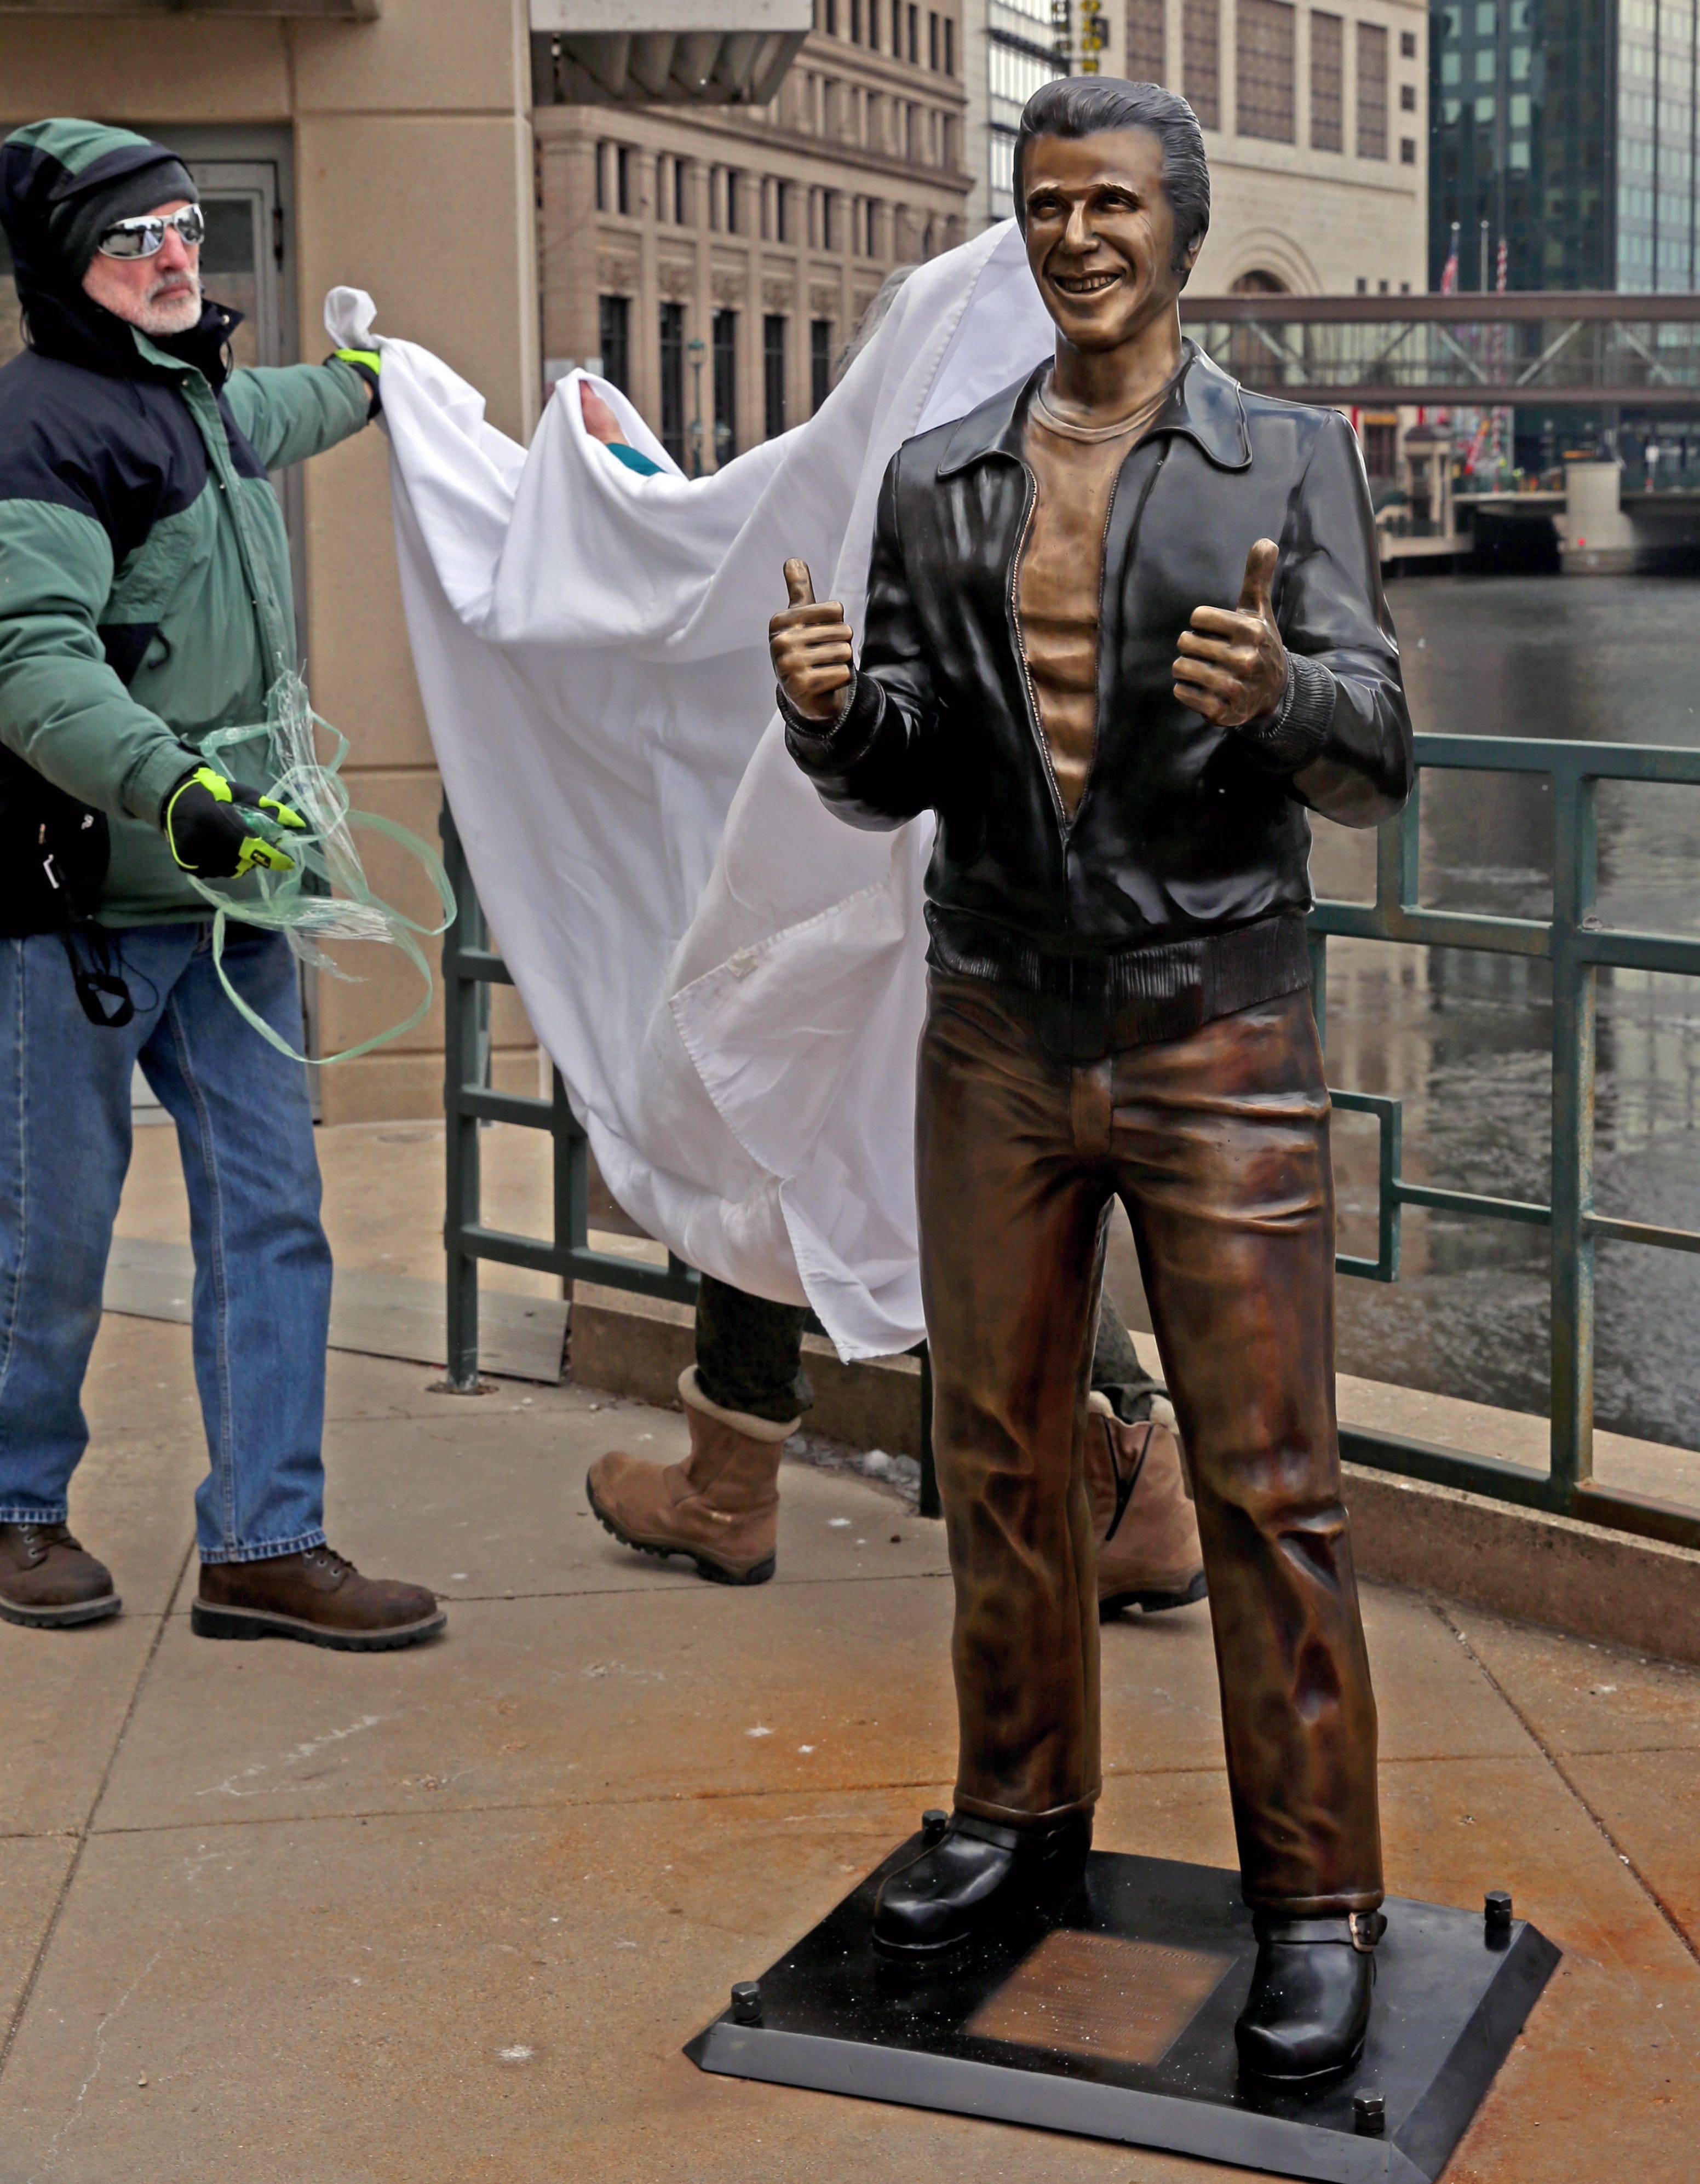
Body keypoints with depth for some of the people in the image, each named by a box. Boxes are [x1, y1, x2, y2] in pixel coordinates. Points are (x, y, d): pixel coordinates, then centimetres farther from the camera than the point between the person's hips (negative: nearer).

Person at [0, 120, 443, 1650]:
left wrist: (358, 385, 63)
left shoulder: (198, 400, 17)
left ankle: (264, 1543, 10)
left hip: (229, 888, 9)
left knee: (270, 1212, 4)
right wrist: (171, 789, -38)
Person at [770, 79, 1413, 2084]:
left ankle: (1314, 1902, 9)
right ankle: (1021, 1812, 31)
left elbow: (1375, 764, -6)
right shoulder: (936, 482, 9)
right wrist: (828, 708, -14)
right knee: (999, 1454, 13)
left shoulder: (1290, 460, 1)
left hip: (1212, 1032, -3)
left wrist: (1280, 693, -28)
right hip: (998, 1031, 4)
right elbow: (890, 781, 9)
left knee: (1266, 1482, -2)